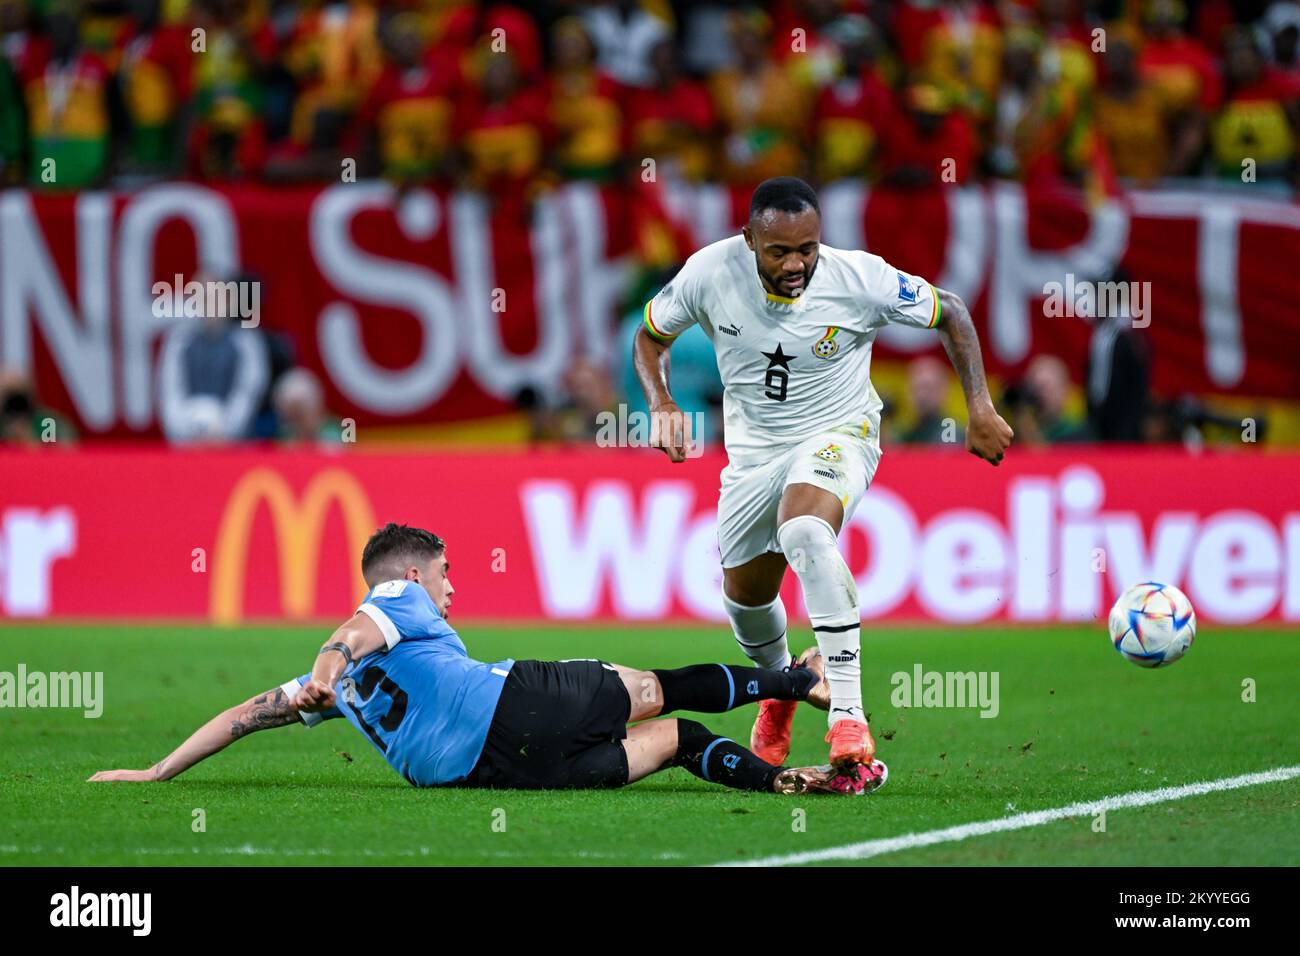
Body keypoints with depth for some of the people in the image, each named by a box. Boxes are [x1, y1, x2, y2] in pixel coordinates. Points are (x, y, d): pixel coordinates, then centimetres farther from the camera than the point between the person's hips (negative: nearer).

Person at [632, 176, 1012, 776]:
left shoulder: (860, 279, -23)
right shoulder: (711, 273, -18)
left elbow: (949, 313, -5)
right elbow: (651, 336, 2)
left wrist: (980, 409, -10)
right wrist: (661, 402, -17)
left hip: (837, 435, -4)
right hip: (753, 449, 4)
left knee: (804, 531, -36)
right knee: (745, 597, 16)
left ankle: (848, 715, -39)